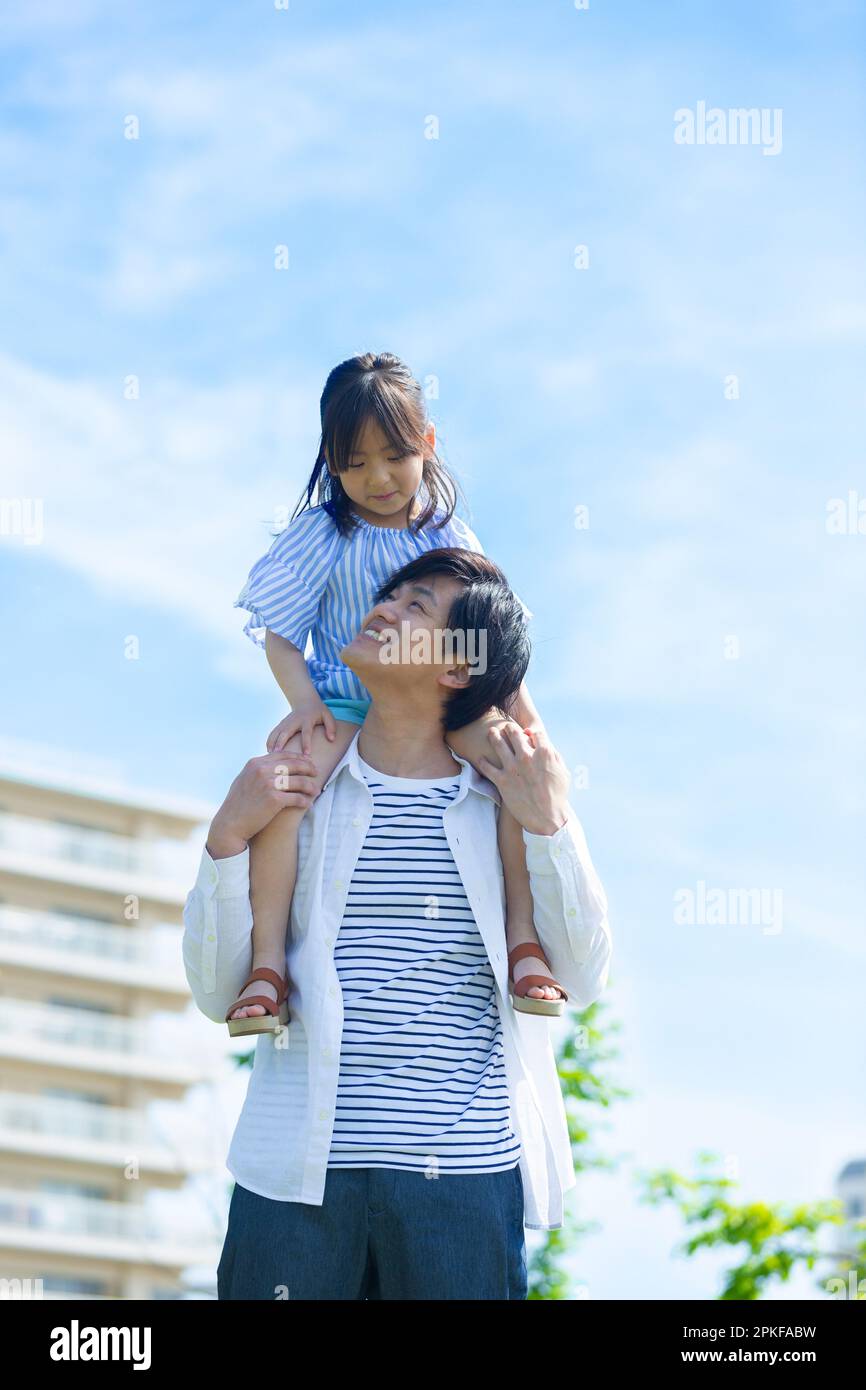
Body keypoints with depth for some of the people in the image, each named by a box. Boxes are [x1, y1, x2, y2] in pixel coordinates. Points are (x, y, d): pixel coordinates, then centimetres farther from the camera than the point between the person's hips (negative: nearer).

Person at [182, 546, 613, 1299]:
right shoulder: (294, 789, 8)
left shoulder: (506, 800, 7)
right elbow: (219, 994, 5)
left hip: (467, 1178, 0)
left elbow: (580, 981, 1)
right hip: (300, 1172, 1)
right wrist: (228, 836, -7)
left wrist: (550, 825, -7)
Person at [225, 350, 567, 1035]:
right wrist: (303, 701, -15)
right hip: (344, 701, -2)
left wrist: (519, 698, -6)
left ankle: (523, 942, -19)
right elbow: (280, 633, 1)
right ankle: (267, 966, -27)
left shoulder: (450, 537, 6)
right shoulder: (321, 534, 1)